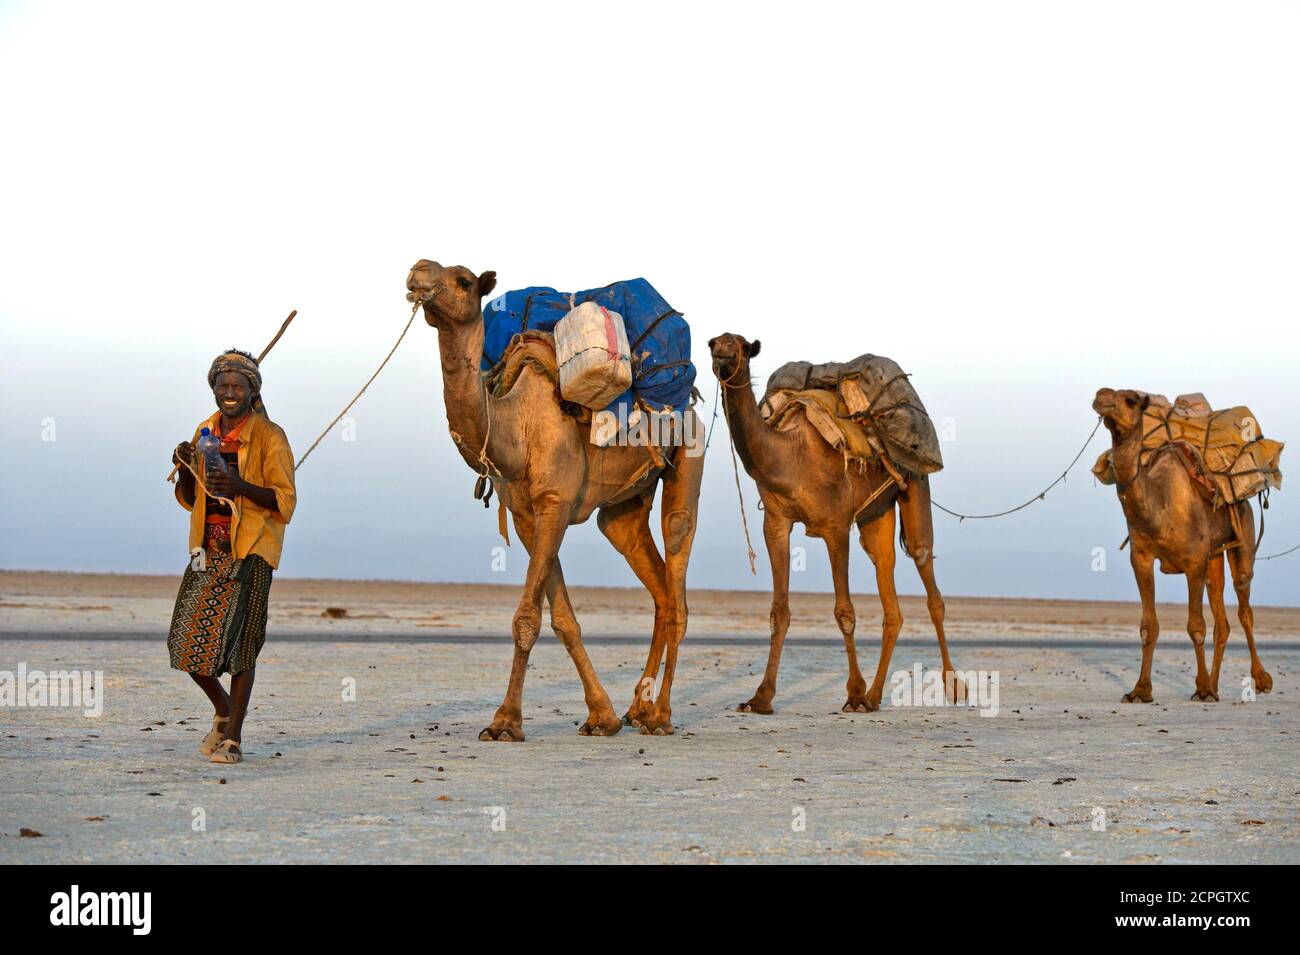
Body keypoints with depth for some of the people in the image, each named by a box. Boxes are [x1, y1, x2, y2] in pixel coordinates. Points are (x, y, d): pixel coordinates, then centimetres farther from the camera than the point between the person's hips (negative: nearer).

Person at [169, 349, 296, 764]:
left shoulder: (269, 437, -5)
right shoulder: (205, 432, 13)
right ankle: (224, 709, 26)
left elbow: (285, 500, -8)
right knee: (186, 639, 1)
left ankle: (233, 739, -7)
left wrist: (239, 486, -24)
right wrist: (185, 469, -2)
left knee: (236, 639, -12)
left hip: (249, 553, -6)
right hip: (208, 551, 6)